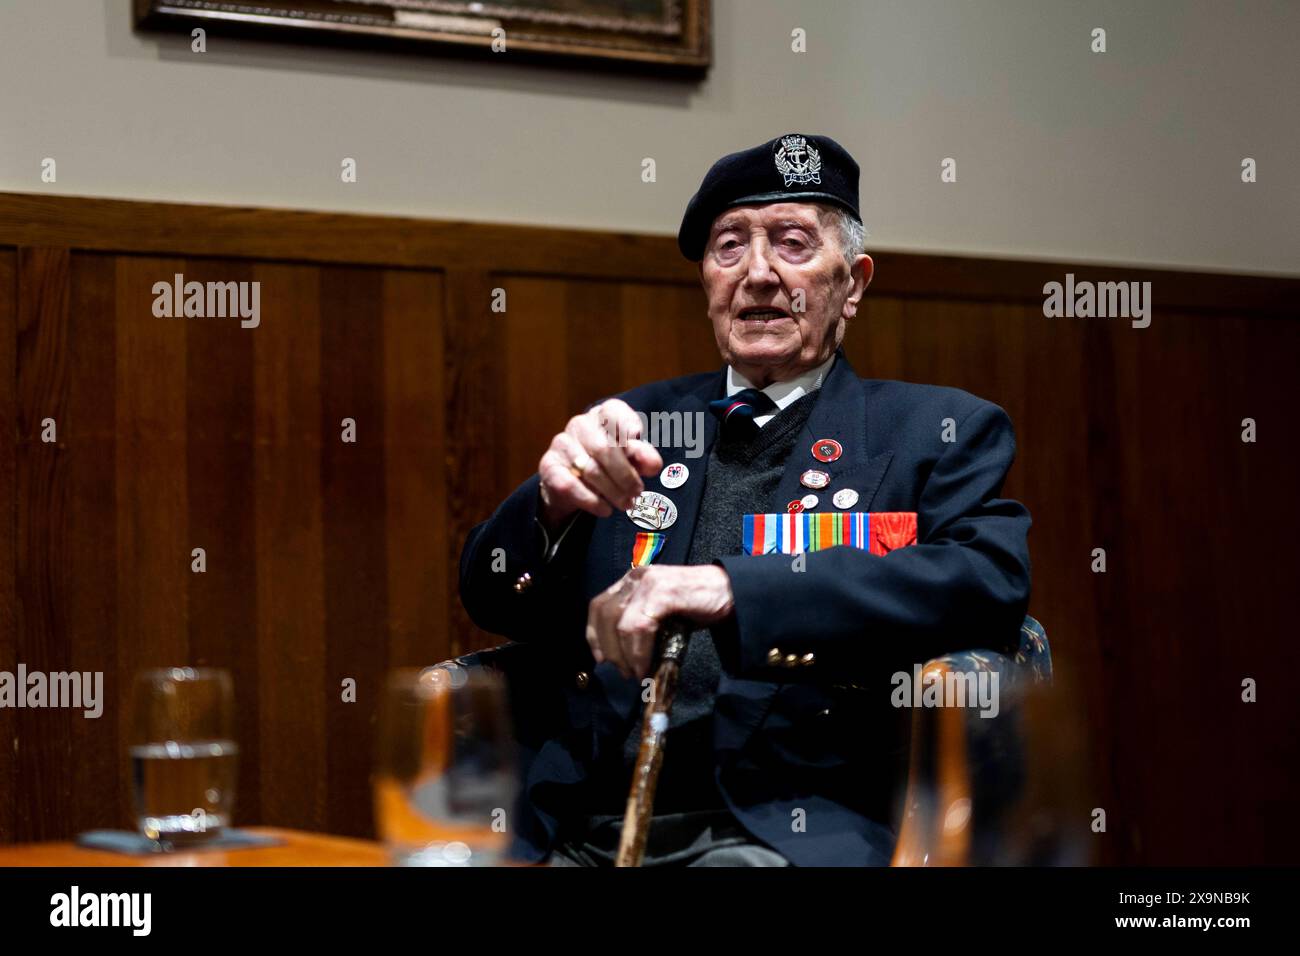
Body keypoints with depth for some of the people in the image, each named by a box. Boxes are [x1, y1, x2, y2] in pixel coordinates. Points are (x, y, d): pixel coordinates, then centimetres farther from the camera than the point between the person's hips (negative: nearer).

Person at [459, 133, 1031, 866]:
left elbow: (991, 584, -11)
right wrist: (553, 503, -10)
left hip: (777, 834, -4)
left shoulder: (940, 431, 9)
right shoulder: (638, 423, 19)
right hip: (579, 828, 4)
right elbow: (492, 602, 15)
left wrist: (734, 590, -23)